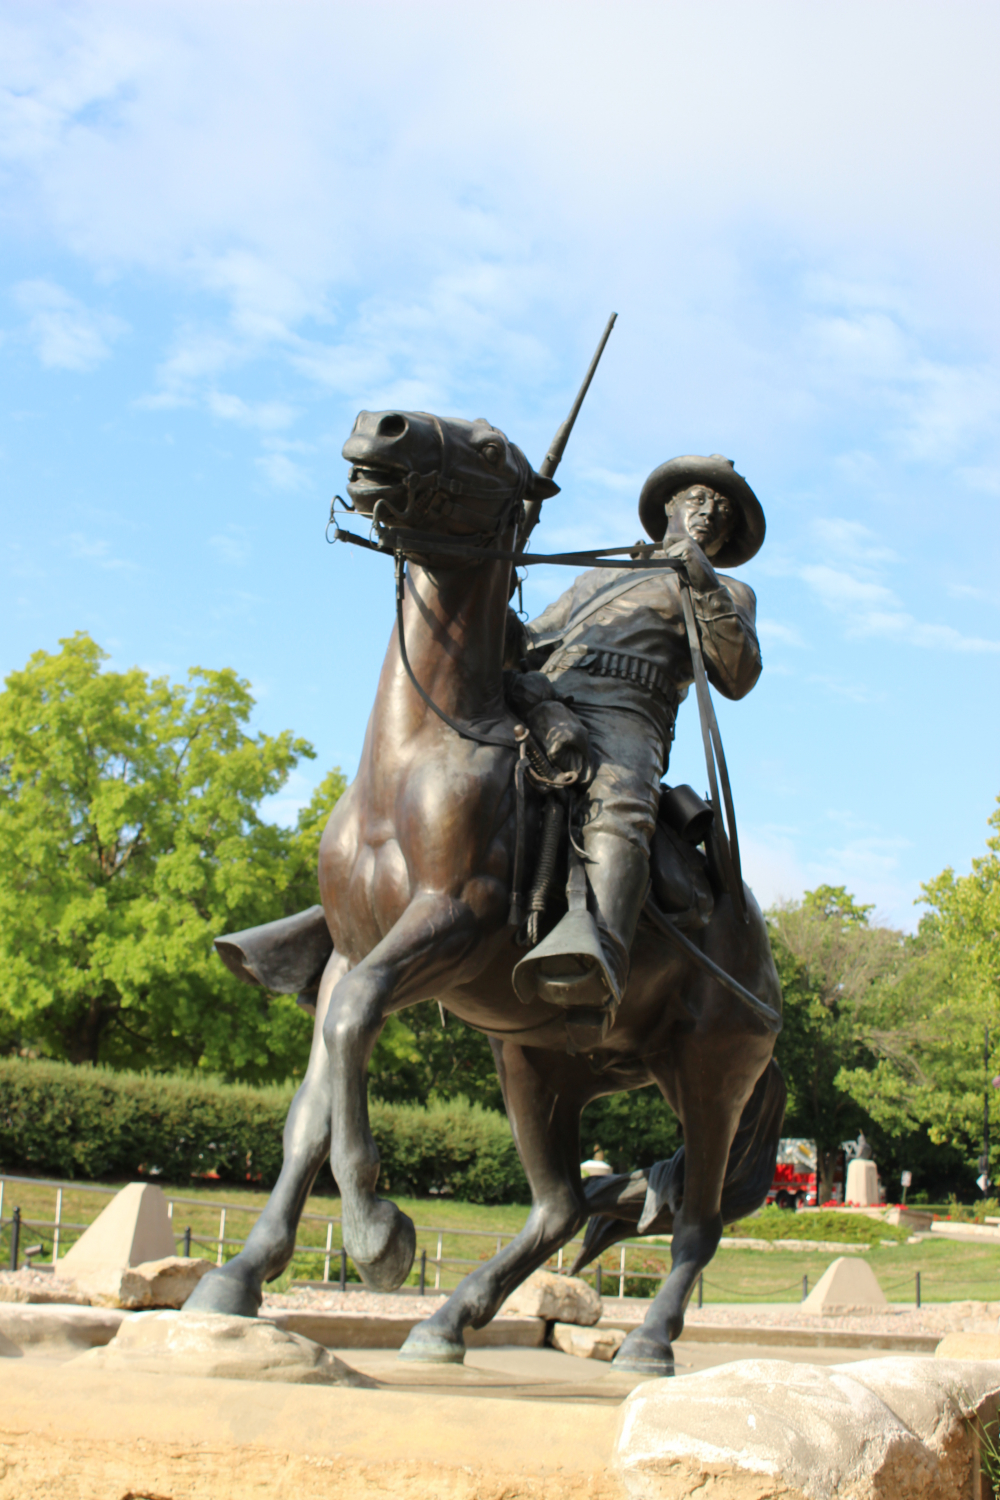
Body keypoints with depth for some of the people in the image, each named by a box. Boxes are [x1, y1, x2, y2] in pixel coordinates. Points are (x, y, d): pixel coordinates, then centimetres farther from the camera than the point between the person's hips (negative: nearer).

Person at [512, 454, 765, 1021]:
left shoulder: (729, 594, 27)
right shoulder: (597, 578, 40)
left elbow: (737, 678, 7)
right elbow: (526, 644, 37)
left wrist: (704, 583, -3)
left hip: (625, 717, -6)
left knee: (617, 809, -38)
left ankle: (599, 958, -64)